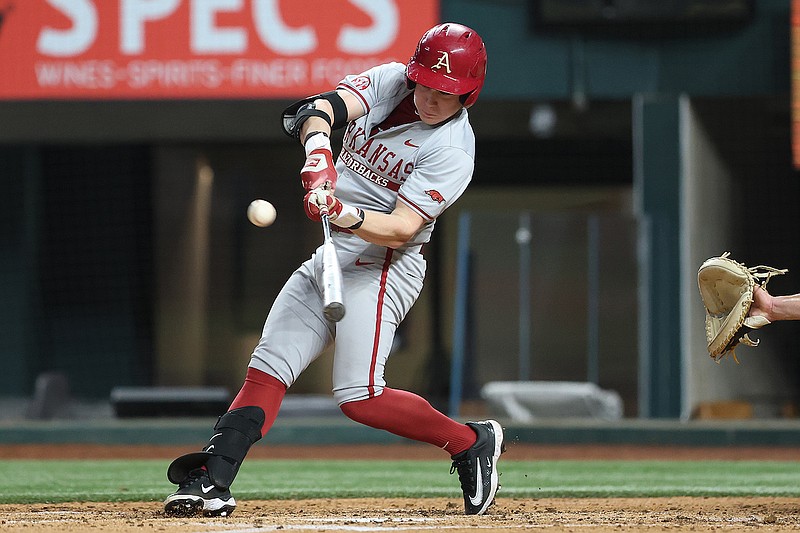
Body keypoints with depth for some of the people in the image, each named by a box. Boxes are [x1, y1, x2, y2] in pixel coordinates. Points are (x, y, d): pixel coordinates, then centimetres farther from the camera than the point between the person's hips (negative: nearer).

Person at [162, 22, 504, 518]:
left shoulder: (453, 151, -16)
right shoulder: (390, 80, 1)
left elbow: (401, 229, -24)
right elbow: (323, 107, -15)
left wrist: (344, 214, -40)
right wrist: (318, 150, -36)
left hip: (382, 267, -7)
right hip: (330, 256, 7)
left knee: (359, 398, -16)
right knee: (267, 370, -2)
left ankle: (471, 441, 0)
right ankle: (212, 482, -8)